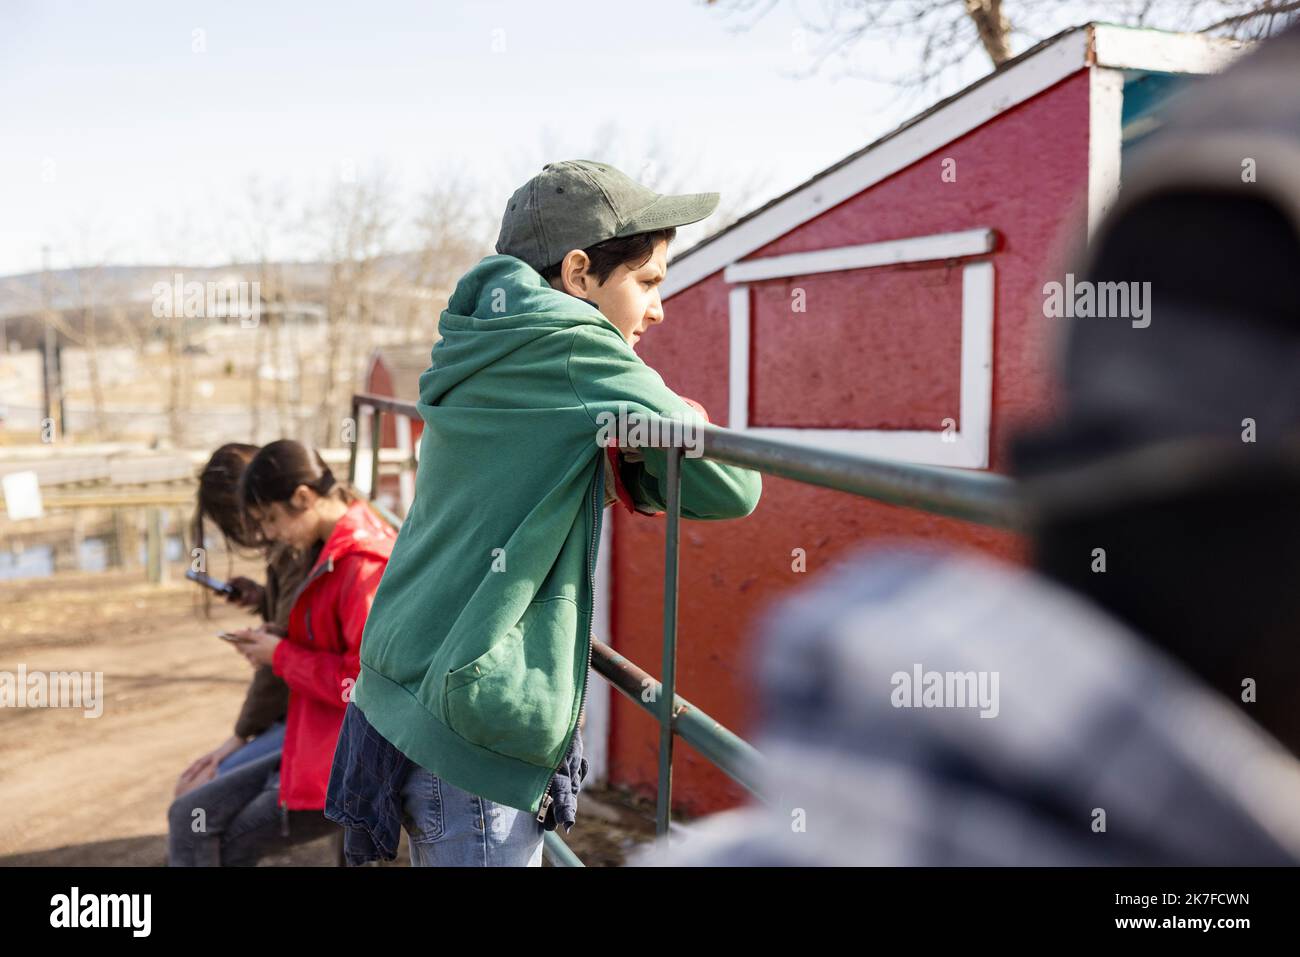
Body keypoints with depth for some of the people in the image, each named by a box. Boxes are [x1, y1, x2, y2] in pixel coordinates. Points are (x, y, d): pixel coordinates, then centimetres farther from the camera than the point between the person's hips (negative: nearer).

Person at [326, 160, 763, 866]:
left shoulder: (484, 348, 13)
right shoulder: (570, 342, -13)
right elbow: (730, 487, -12)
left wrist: (624, 466, 4)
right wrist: (683, 420, 8)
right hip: (468, 734, -9)